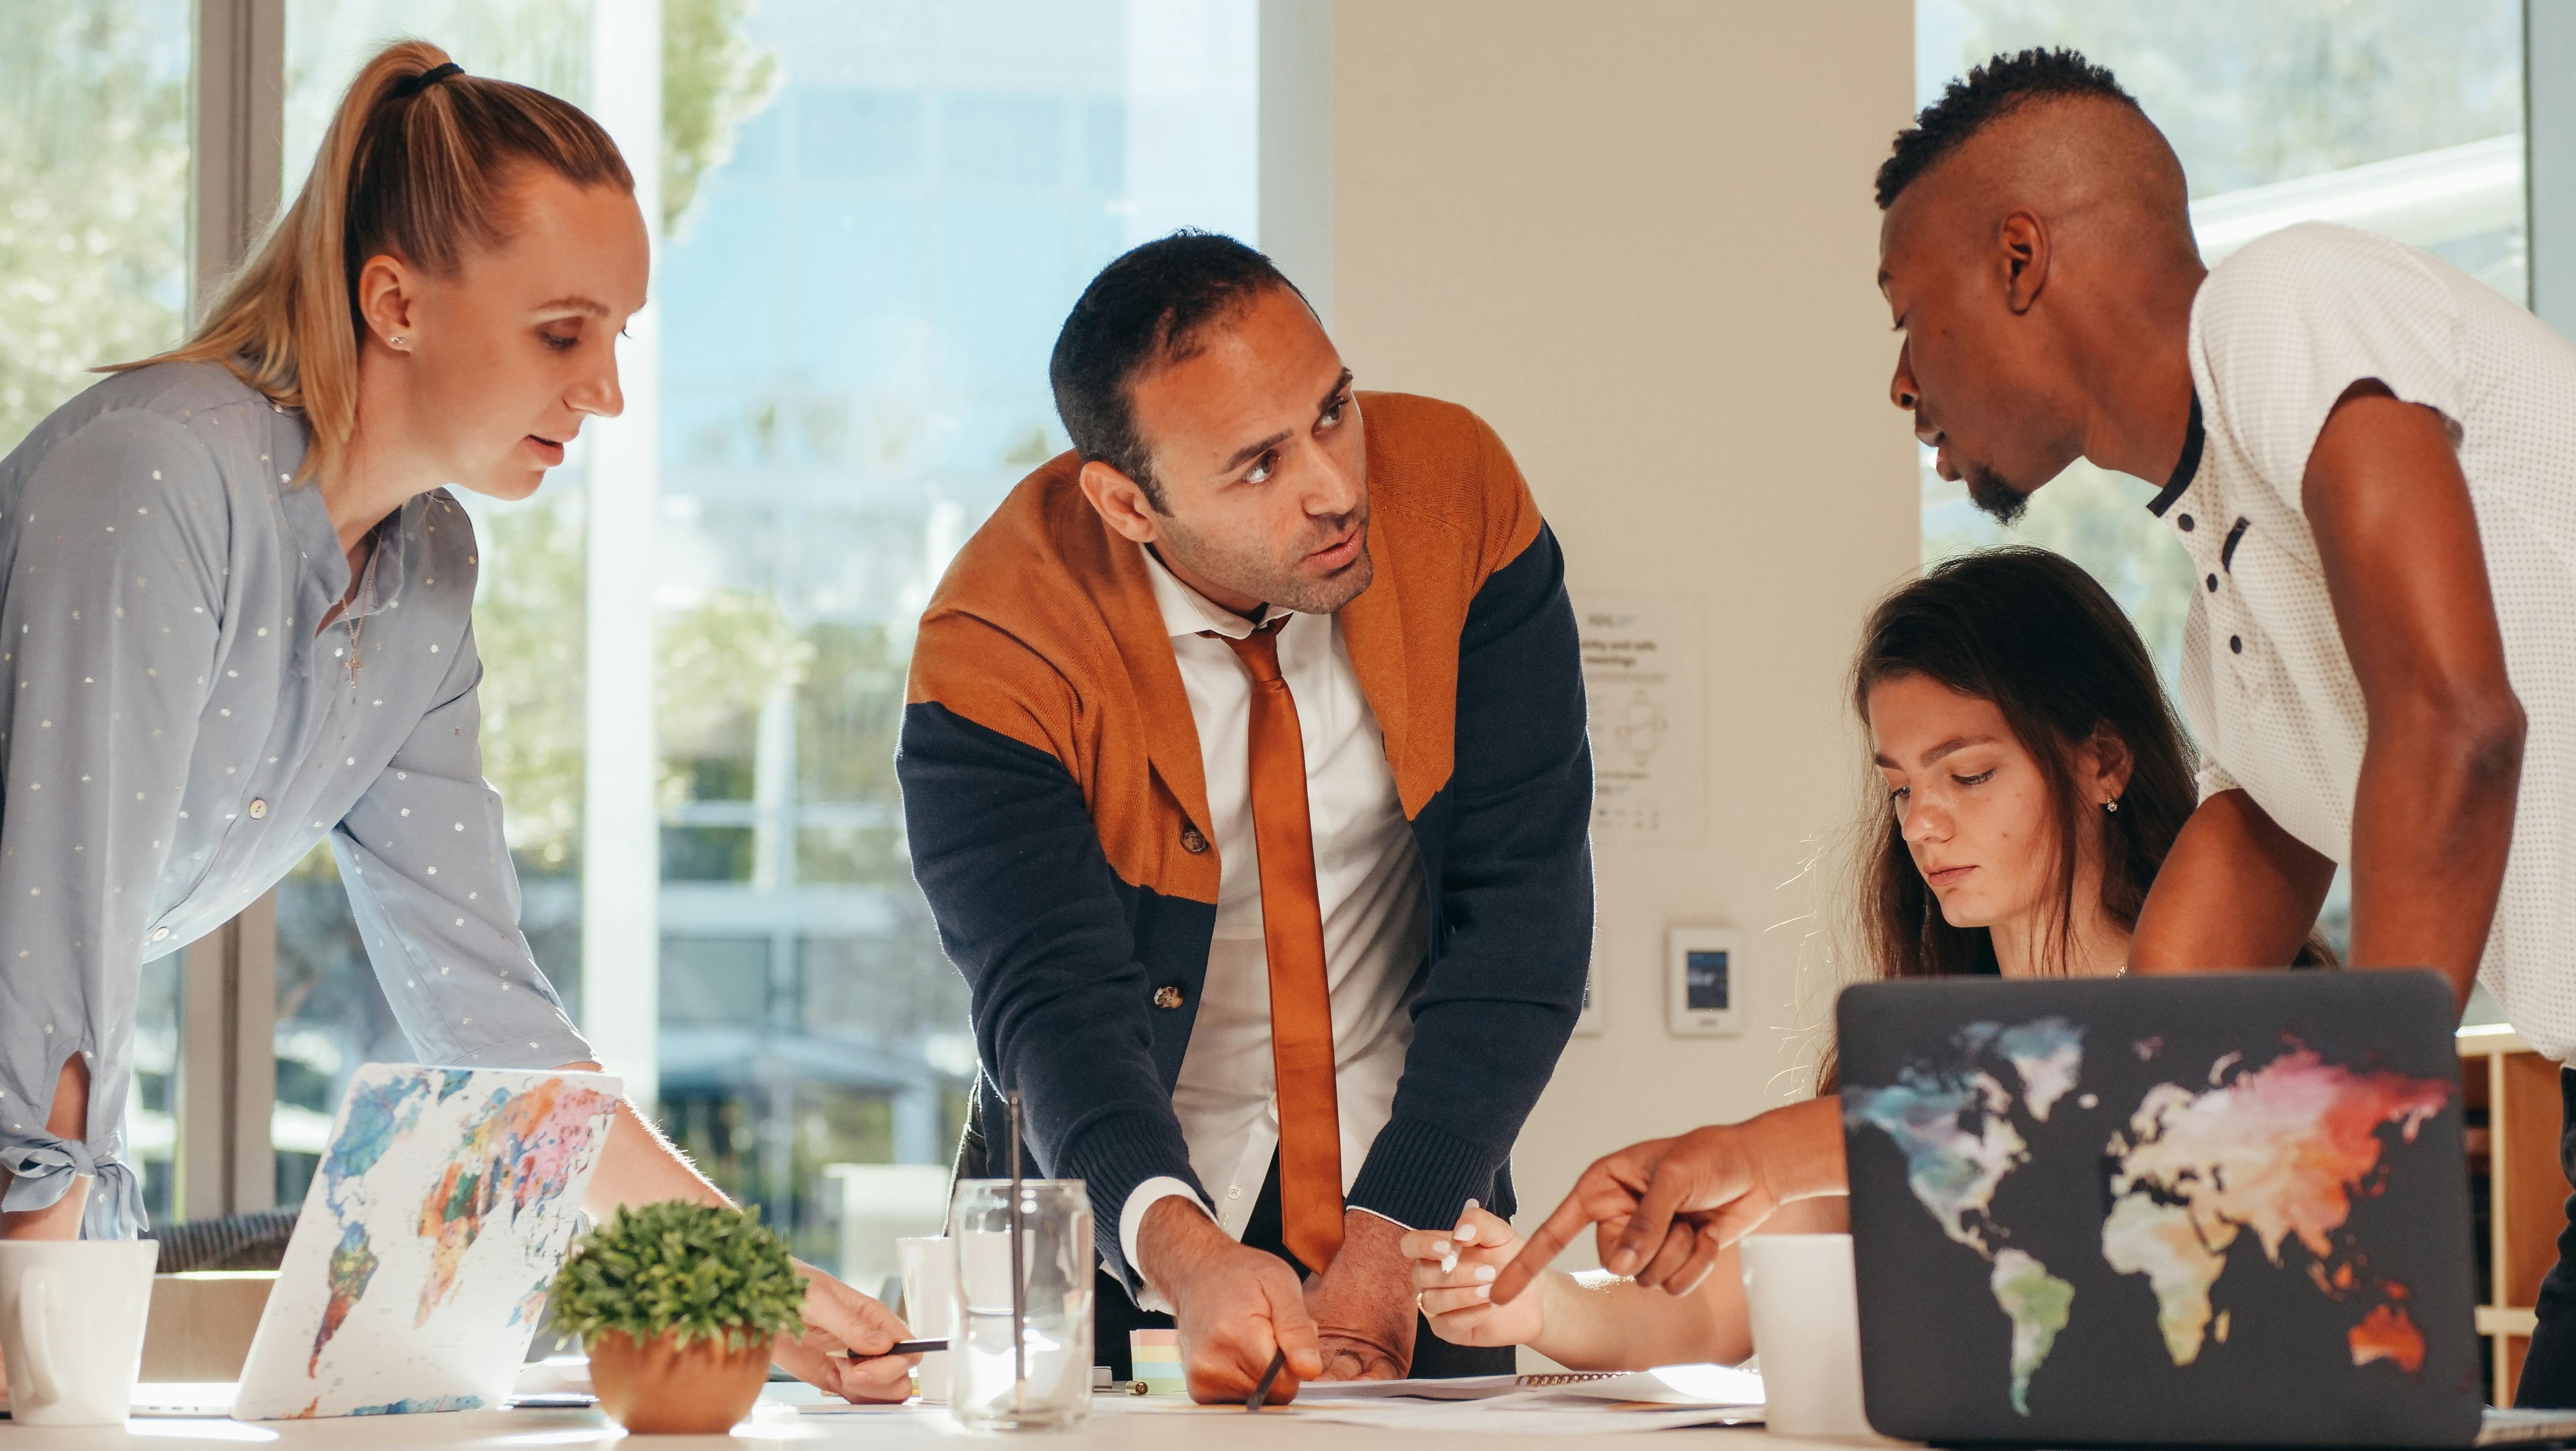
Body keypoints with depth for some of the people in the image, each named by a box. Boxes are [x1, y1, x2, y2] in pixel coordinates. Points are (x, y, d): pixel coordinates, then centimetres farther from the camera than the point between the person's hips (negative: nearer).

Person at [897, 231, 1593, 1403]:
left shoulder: (1455, 494, -12)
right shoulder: (995, 655, -18)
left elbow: (1523, 909, -12)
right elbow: (1055, 1002, -24)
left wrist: (1387, 1240, -21)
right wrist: (1183, 1254, -44)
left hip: (1408, 1197, 1)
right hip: (1127, 1225, -1)